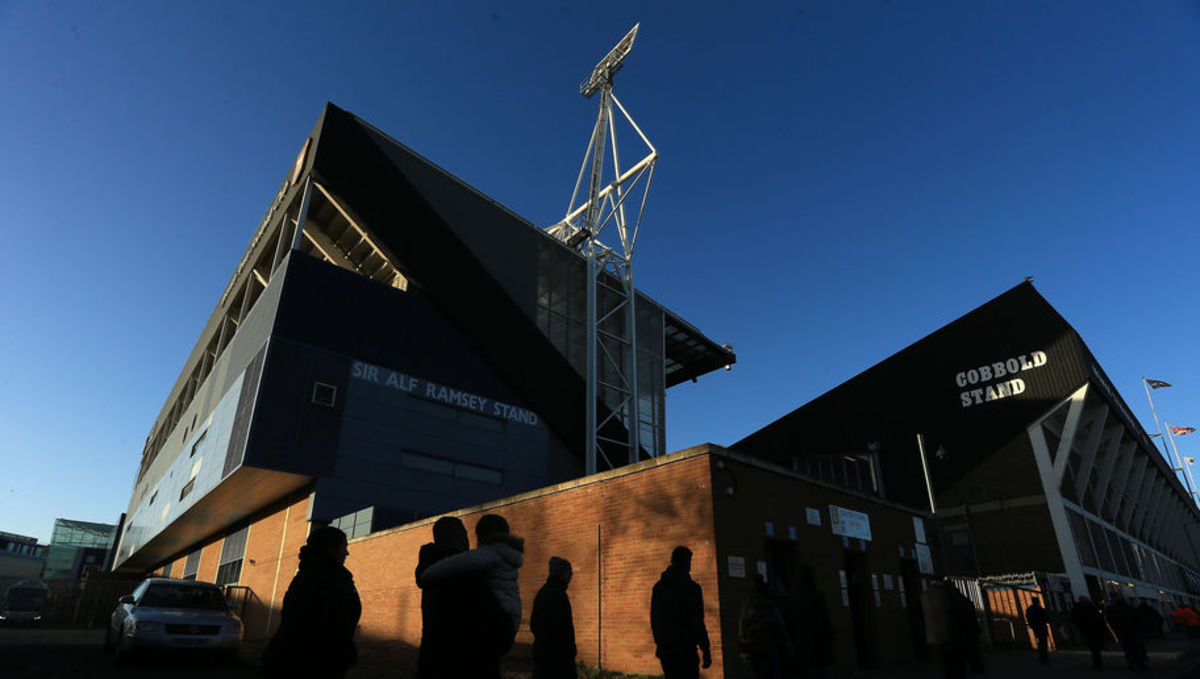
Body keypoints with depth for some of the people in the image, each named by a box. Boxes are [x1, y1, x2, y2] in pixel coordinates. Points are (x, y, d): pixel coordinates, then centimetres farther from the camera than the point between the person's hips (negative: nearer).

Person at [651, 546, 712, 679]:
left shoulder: (658, 587, 7)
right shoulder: (691, 588, -13)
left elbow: (654, 619, 12)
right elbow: (697, 623, -14)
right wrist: (706, 651, -7)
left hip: (664, 649, 6)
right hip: (685, 649, -6)